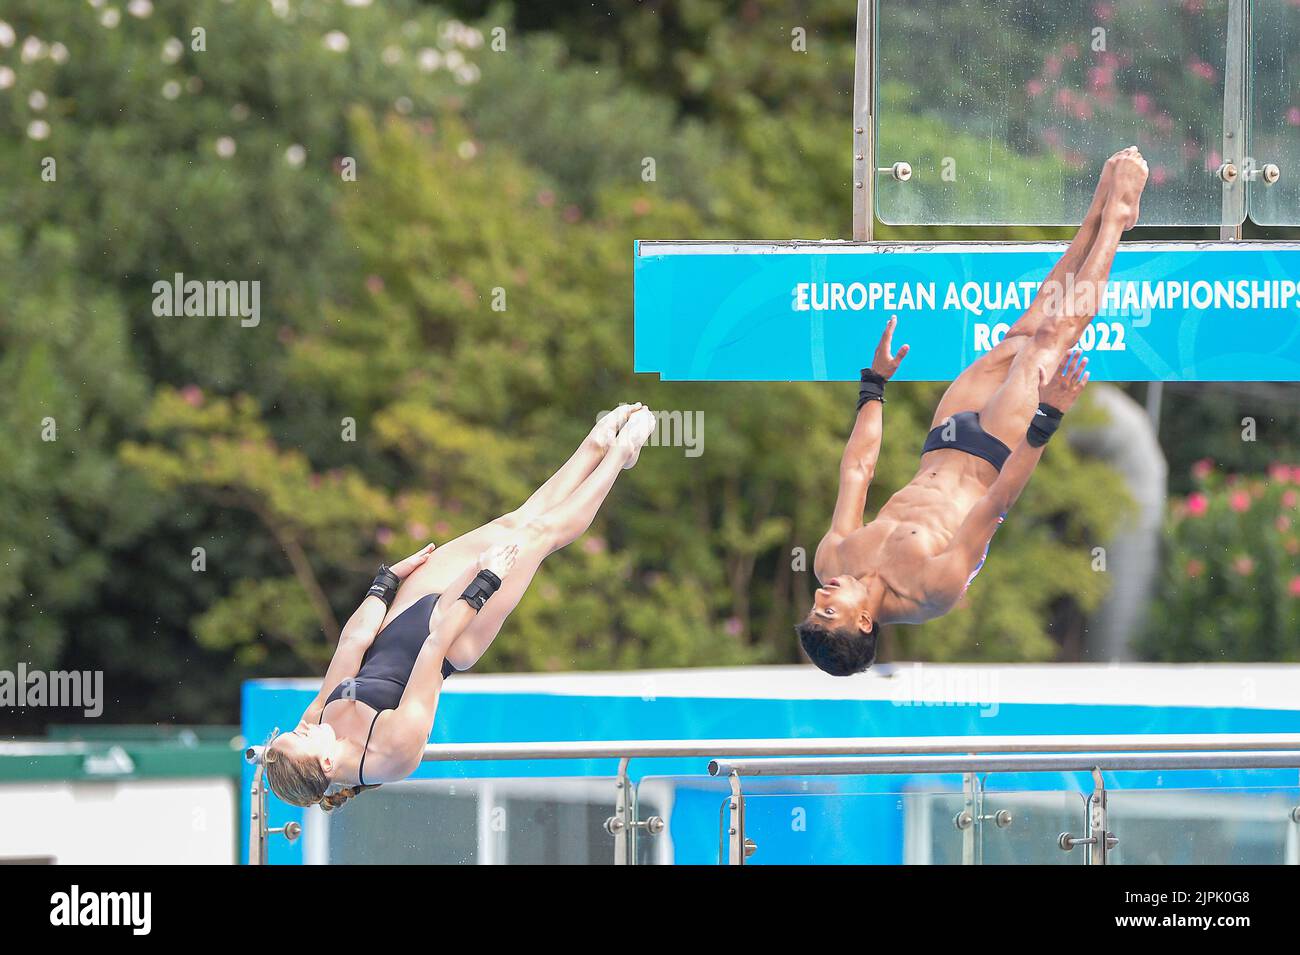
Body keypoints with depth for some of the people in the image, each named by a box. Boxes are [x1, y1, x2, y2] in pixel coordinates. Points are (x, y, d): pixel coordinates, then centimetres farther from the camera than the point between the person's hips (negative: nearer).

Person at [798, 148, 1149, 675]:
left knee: (1021, 337, 10)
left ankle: (1101, 214, 27)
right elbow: (997, 503, -39)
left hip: (945, 448, 5)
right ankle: (1114, 216, 15)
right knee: (1047, 342, -4)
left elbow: (857, 469, -8)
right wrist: (1047, 420, -42)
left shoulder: (833, 564, -22)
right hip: (993, 454, -5)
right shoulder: (931, 588, -37)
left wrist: (875, 382, 2)